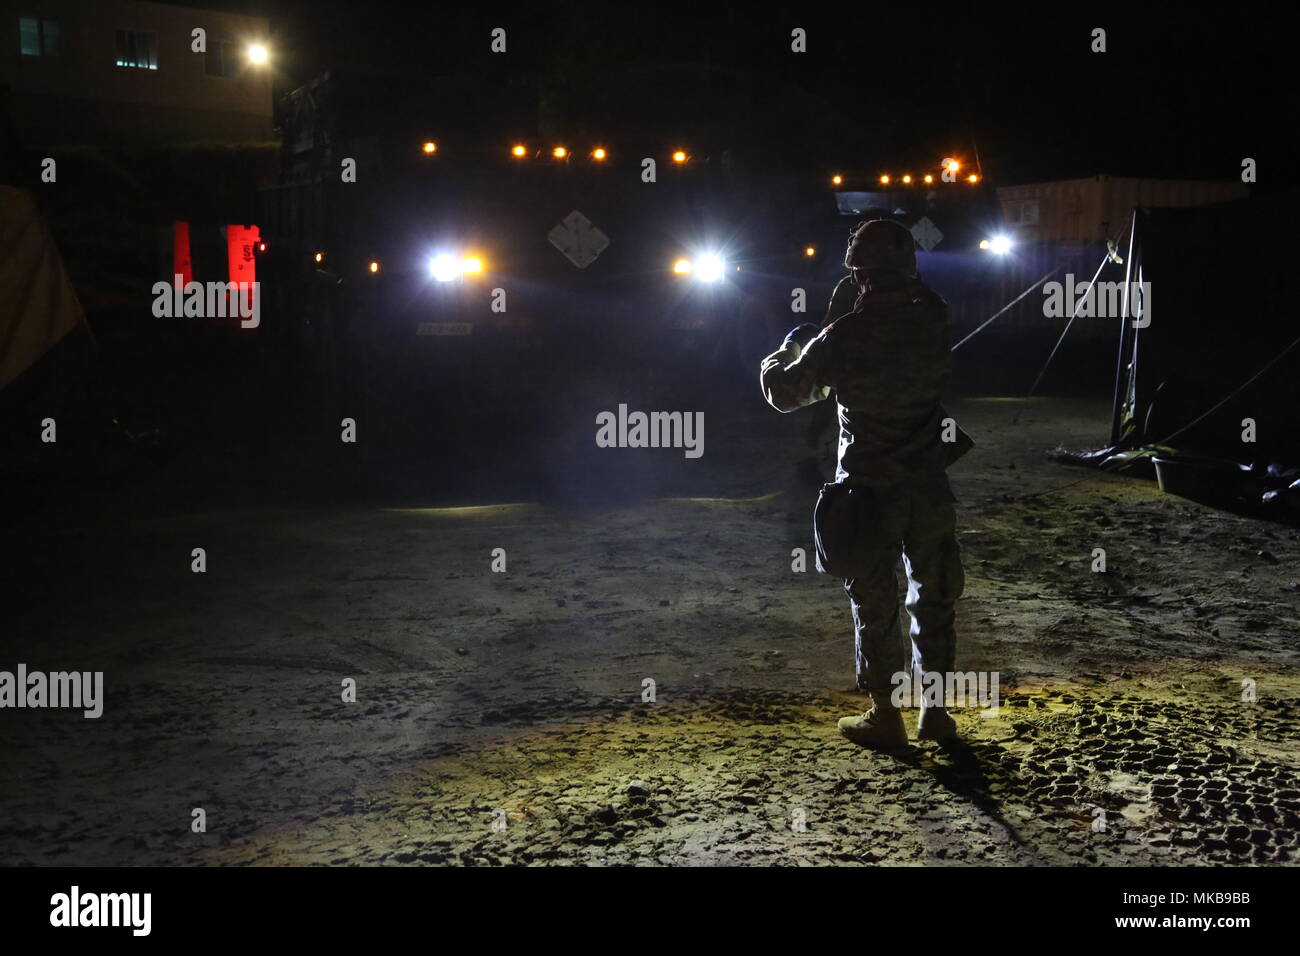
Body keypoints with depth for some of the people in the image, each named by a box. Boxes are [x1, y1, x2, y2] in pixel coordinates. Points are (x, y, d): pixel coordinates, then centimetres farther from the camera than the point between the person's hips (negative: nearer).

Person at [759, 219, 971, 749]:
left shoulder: (841, 338, -14)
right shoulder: (933, 320, -5)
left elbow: (784, 393, -1)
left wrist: (788, 349, 19)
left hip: (869, 490, -3)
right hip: (929, 487, 3)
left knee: (874, 605, 10)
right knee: (934, 599, 16)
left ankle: (885, 716, 17)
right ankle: (935, 711, 23)